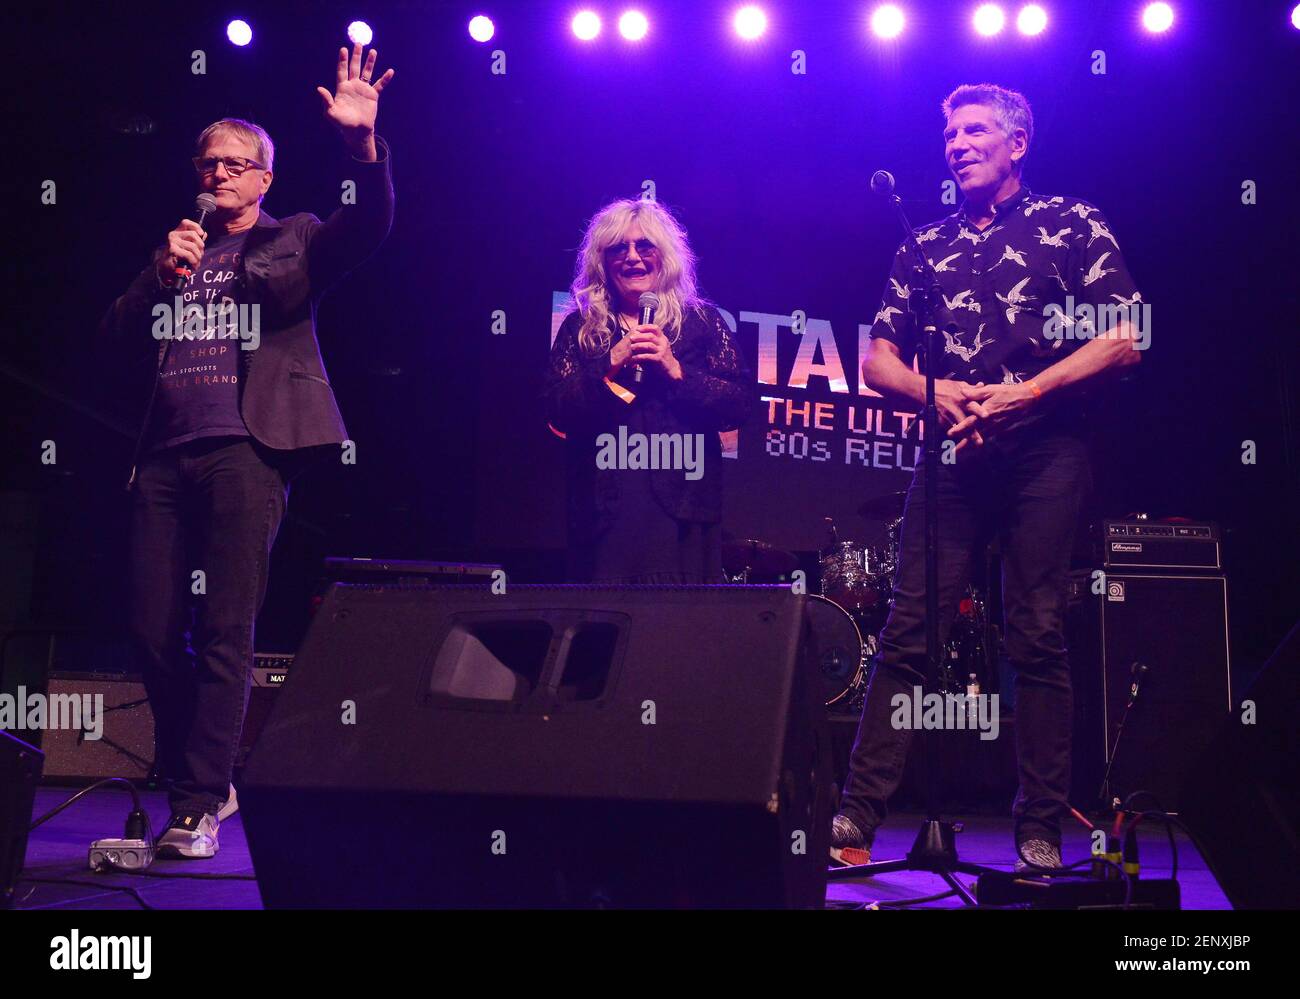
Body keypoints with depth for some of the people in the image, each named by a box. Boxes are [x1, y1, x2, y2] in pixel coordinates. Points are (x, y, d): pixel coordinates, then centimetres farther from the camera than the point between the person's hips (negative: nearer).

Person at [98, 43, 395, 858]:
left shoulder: (294, 241, 11)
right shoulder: (175, 251, 23)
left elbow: (370, 226, -8)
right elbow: (118, 336, 15)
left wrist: (363, 141, -23)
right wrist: (162, 276, 0)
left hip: (245, 451, -5)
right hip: (166, 455, 5)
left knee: (226, 635, -7)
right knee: (156, 631, 3)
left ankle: (199, 808, -3)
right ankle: (197, 780, 20)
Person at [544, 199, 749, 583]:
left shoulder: (703, 321, 8)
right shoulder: (580, 328, 11)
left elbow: (738, 407, 0)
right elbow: (557, 412, 0)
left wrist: (676, 370, -11)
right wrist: (613, 362, -10)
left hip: (683, 508, 0)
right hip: (605, 510, 1)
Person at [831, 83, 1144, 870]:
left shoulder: (1073, 225, 7)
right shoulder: (927, 245, 17)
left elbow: (1125, 341, -2)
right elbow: (878, 360, 15)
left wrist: (1020, 395, -12)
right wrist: (932, 390, -7)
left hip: (1044, 451, -3)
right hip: (952, 453, 3)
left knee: (1039, 636, -2)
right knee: (908, 632, -4)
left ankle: (1041, 831, 5)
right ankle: (859, 815, -2)